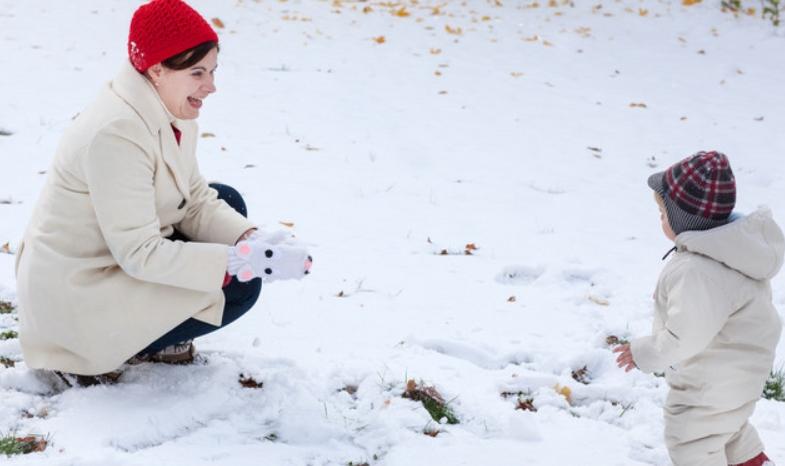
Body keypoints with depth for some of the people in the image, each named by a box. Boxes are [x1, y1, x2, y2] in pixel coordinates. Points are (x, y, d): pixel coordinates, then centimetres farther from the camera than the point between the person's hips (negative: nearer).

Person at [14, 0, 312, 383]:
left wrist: (251, 239, -16)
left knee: (228, 201, 10)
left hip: (118, 255, 9)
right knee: (239, 287, -12)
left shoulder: (169, 114, -1)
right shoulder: (117, 134, -29)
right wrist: (241, 261, -32)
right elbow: (140, 254, -29)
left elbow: (196, 202, 2)